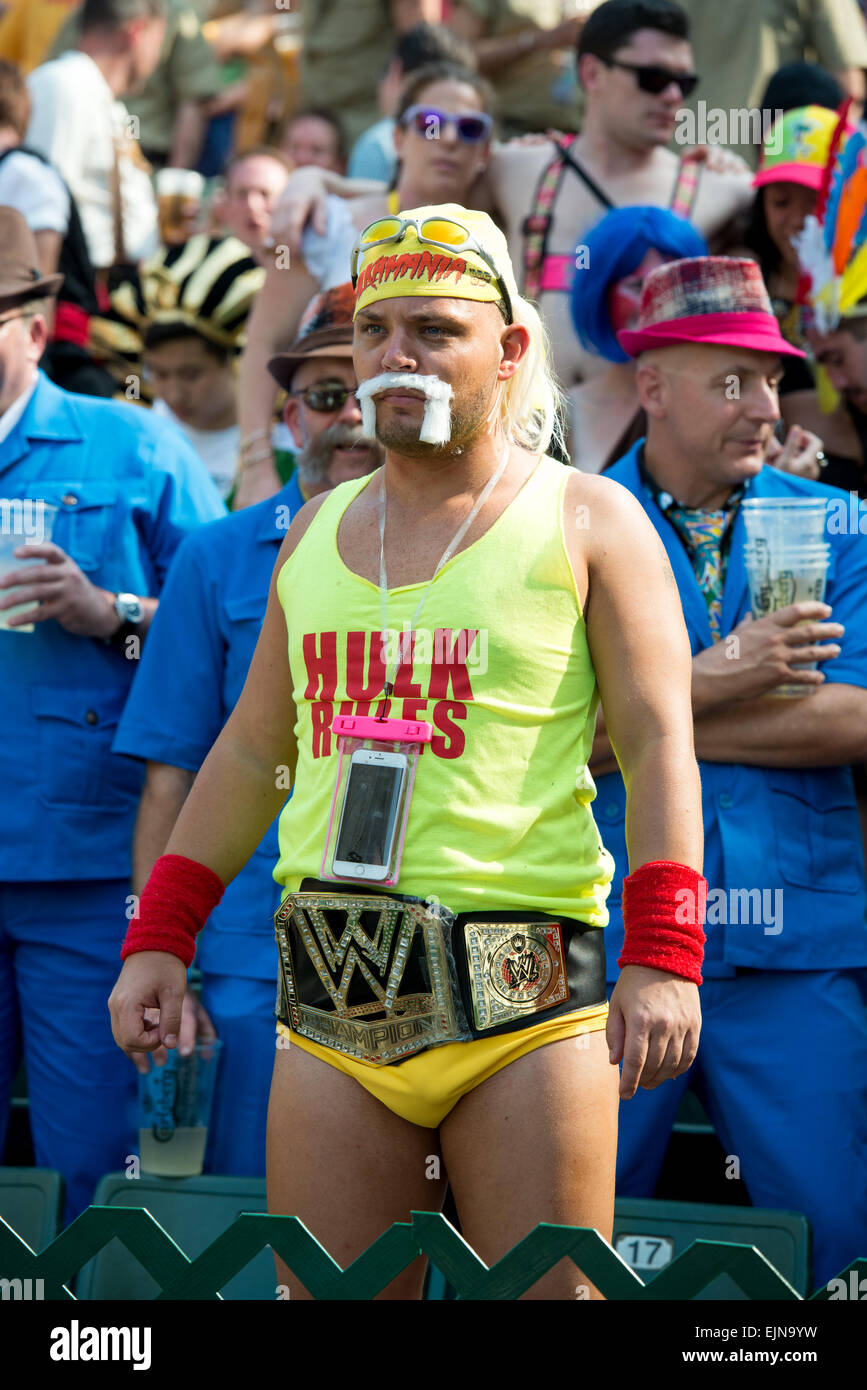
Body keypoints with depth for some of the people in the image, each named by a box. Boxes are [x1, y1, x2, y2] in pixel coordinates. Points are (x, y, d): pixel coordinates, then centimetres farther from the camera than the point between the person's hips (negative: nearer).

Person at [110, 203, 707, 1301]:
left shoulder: (587, 523, 4)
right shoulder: (317, 531, 19)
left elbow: (659, 745, -3)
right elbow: (252, 748, 24)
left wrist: (662, 957, -15)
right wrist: (160, 935, 15)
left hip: (522, 1009, -4)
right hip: (335, 1006, 4)